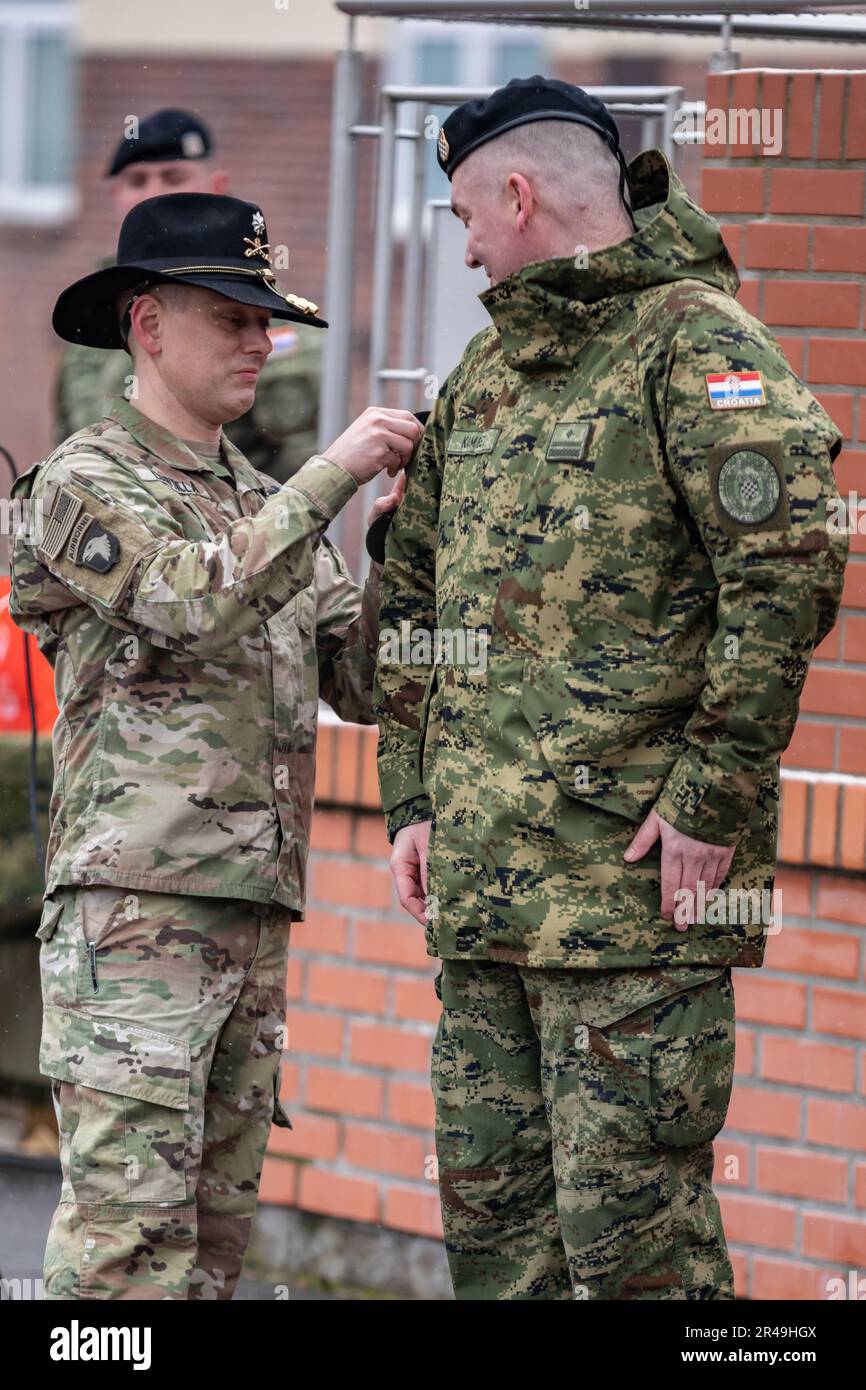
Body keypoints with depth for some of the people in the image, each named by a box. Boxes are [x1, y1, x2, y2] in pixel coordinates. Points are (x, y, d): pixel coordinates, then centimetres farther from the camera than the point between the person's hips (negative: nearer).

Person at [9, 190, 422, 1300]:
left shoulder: (265, 505, 21)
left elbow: (361, 683, 15)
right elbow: (196, 606, -20)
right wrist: (332, 475, -17)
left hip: (253, 913, 8)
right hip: (132, 905, -8)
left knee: (215, 1232, 7)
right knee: (132, 1222, -14)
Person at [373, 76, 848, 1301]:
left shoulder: (697, 344, -7)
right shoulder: (487, 369, 19)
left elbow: (791, 568, -17)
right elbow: (413, 595, 25)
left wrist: (712, 798, -18)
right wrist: (413, 798, 16)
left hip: (636, 871, -8)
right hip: (482, 876, 8)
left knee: (630, 1221, -9)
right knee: (491, 1213, 10)